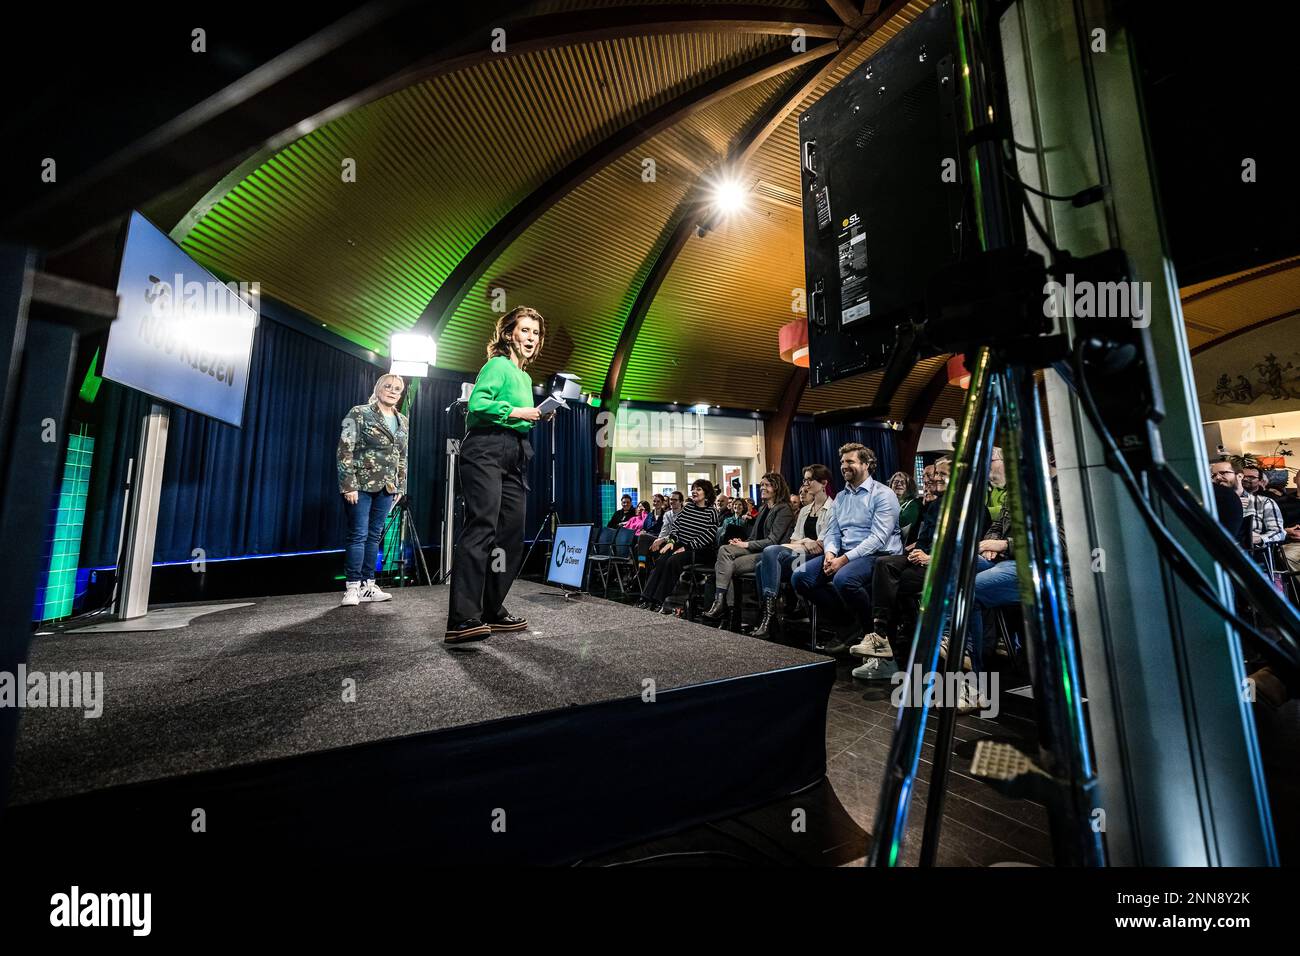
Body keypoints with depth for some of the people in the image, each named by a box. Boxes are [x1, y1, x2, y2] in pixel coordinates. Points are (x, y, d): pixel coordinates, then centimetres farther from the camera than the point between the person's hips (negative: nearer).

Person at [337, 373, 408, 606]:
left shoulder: (403, 421, 13)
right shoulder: (359, 413, -2)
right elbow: (345, 450, -8)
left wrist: (400, 487, 12)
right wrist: (348, 484, -15)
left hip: (386, 487, 5)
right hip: (361, 484, -5)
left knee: (375, 536, 8)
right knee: (358, 534, -4)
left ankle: (367, 585, 14)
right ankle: (352, 587, 3)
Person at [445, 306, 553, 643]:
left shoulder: (526, 377, 27)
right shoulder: (498, 364, 2)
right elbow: (477, 403, -14)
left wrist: (537, 418, 13)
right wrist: (517, 412, -11)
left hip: (513, 457, 9)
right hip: (485, 450, -9)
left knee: (512, 536, 4)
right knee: (482, 526, -18)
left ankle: (493, 611, 12)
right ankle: (463, 619, -19)